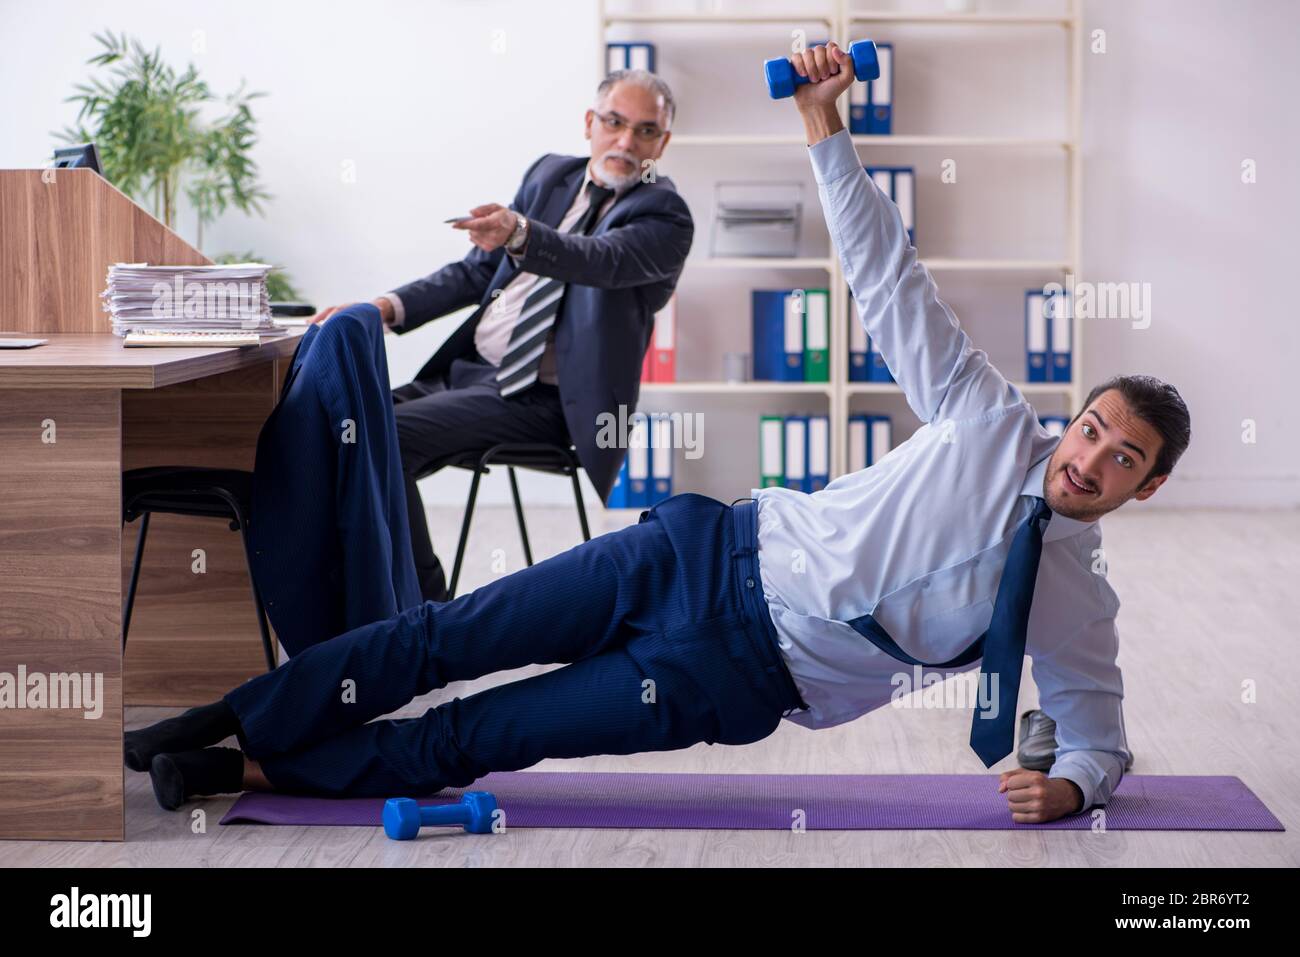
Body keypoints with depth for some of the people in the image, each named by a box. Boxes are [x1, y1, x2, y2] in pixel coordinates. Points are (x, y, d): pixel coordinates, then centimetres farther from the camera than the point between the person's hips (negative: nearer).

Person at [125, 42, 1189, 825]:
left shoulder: (1077, 604, -1)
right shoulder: (992, 418, 1)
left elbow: (1099, 732, 5)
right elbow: (888, 276, 0)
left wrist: (1068, 786, -20)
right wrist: (825, 128, -8)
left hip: (739, 678, -1)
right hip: (717, 553, 2)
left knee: (481, 737, -4)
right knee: (450, 636, -4)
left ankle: (253, 771, 6)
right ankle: (217, 723, 7)